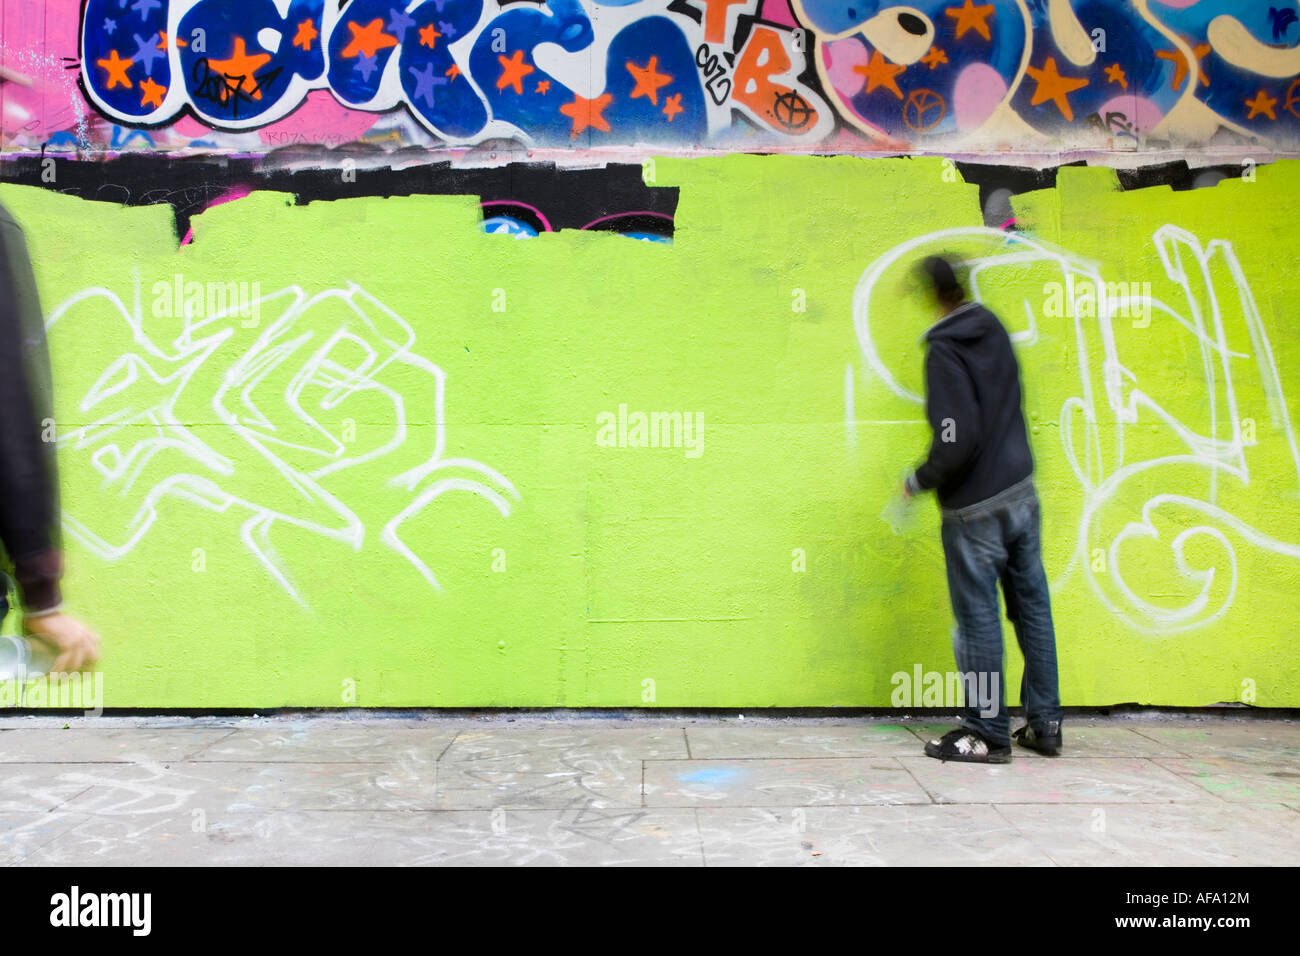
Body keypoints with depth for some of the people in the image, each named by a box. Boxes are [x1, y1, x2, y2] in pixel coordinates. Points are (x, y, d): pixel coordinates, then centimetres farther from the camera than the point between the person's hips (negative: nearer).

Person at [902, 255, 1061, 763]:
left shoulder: (945, 350, -16)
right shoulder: (993, 329, 6)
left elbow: (958, 441, -22)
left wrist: (918, 481, -9)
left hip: (974, 509, -8)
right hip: (1021, 492, 8)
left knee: (978, 617, 2)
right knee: (1032, 606, 14)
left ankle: (987, 733, 13)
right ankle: (1044, 724, 25)